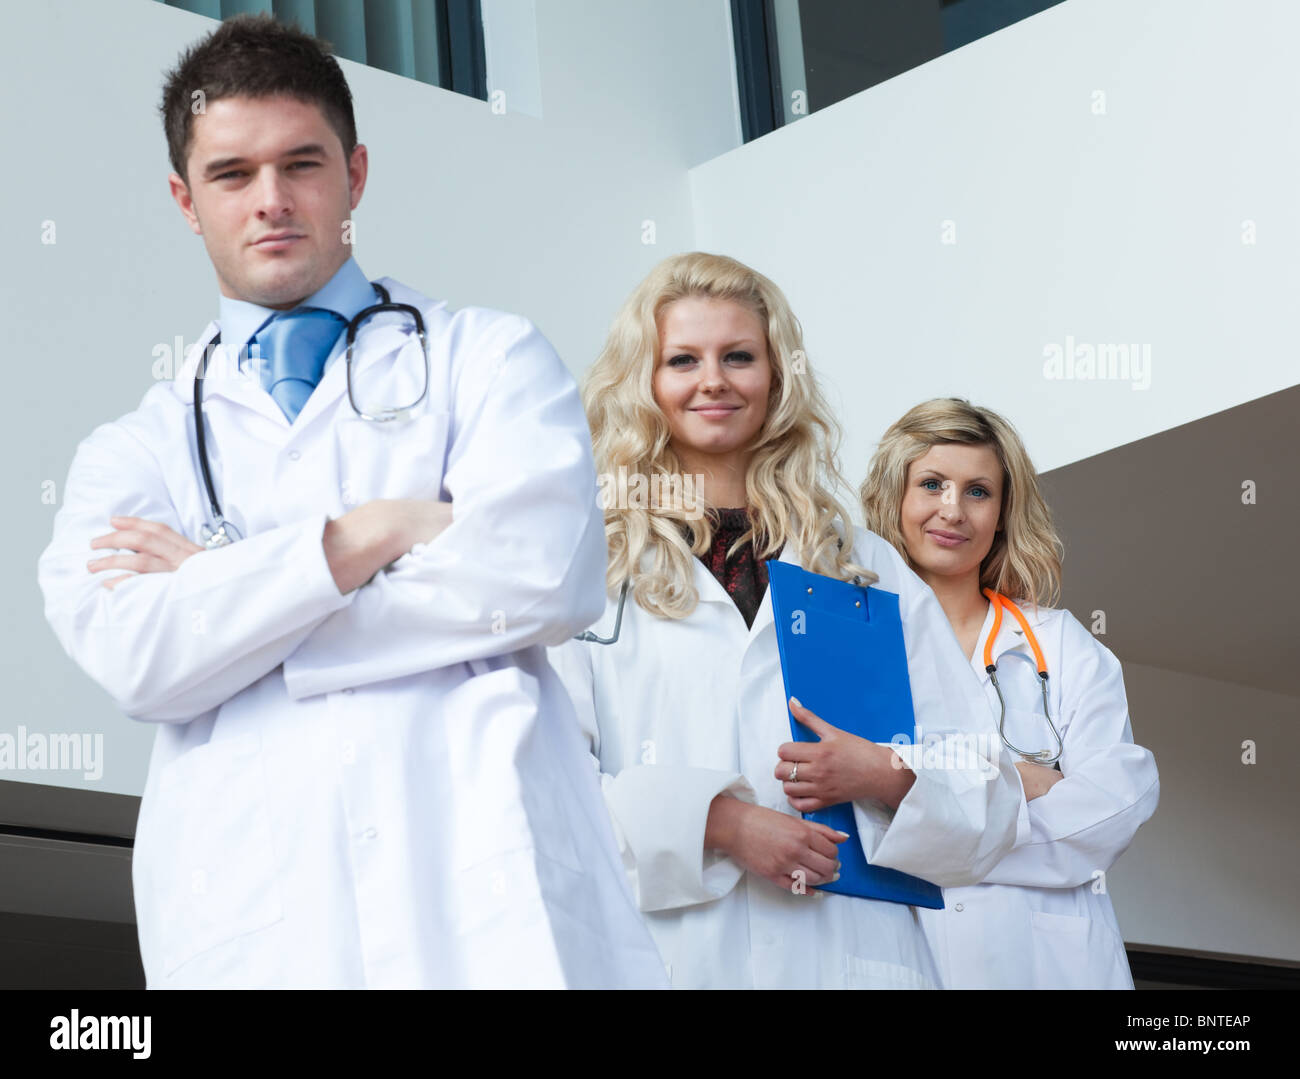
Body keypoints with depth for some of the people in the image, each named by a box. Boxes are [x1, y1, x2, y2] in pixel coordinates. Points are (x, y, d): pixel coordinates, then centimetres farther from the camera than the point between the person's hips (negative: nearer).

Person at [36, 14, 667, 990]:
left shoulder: (489, 356, 12)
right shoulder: (134, 450, 17)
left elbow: (544, 578, -7)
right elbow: (135, 657, -3)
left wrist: (221, 587, -1)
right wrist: (368, 532, -8)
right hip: (246, 926, 1)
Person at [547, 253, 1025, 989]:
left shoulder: (867, 568, 13)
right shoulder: (594, 573, 5)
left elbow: (988, 809, 10)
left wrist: (888, 775, -9)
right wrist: (713, 819, -17)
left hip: (850, 954, 2)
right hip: (667, 955, -2)